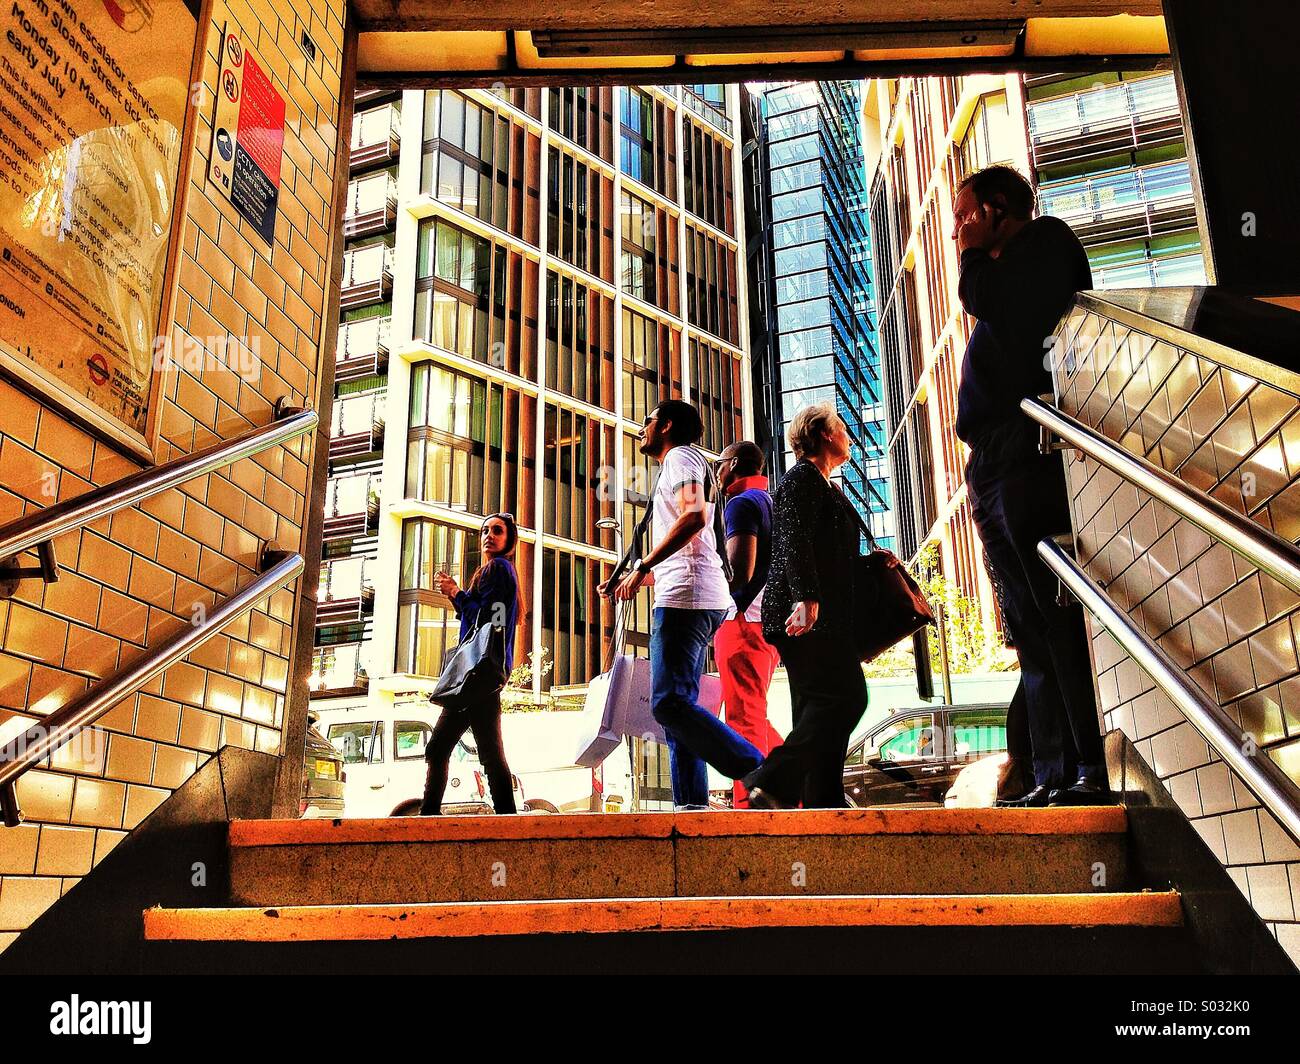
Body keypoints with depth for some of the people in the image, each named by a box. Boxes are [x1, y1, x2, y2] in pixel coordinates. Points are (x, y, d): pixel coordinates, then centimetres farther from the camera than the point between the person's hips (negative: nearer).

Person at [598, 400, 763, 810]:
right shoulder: (677, 466, 31)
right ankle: (692, 806, 3)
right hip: (684, 598, 11)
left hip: (685, 596, -11)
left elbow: (695, 516, -19)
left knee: (669, 703, -18)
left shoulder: (681, 456, 1)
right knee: (676, 706, 6)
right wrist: (629, 579, 24)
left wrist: (641, 567, -17)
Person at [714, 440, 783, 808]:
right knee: (753, 716, 14)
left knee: (744, 718, -8)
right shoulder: (772, 502, 22)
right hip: (771, 621, 9)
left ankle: (748, 804, -8)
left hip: (745, 621, -9)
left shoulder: (742, 503, -7)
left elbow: (739, 572, -19)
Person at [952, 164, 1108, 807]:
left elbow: (982, 299, -12)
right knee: (1034, 629, 3)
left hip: (1027, 449, -9)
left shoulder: (1046, 238, 8)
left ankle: (1095, 768, -13)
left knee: (1059, 617, -14)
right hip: (996, 468, 10)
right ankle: (1055, 777, 4)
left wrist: (975, 251, 5)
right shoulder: (1006, 278, 33)